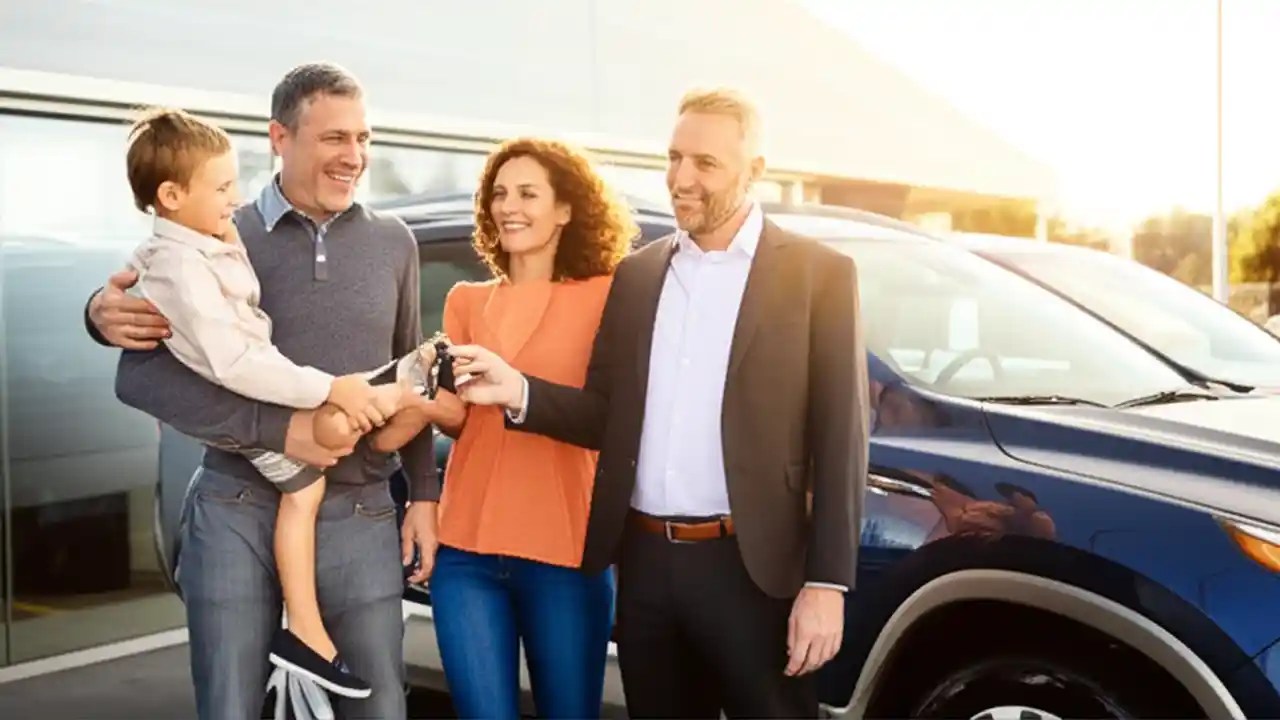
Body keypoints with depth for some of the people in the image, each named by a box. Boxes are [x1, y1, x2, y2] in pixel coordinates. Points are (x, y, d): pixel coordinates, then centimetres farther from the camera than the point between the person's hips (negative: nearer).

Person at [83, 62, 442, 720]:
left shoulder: (393, 243, 8)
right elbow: (139, 376, -9)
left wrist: (423, 493, 9)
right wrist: (277, 429, -19)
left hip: (360, 516, 2)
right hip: (238, 512, -2)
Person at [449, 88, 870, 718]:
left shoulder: (818, 275, -2)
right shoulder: (635, 275, 11)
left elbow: (838, 443, -6)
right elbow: (610, 417, 10)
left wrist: (826, 583, -11)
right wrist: (519, 391, -8)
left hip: (751, 567, -4)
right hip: (646, 564, 4)